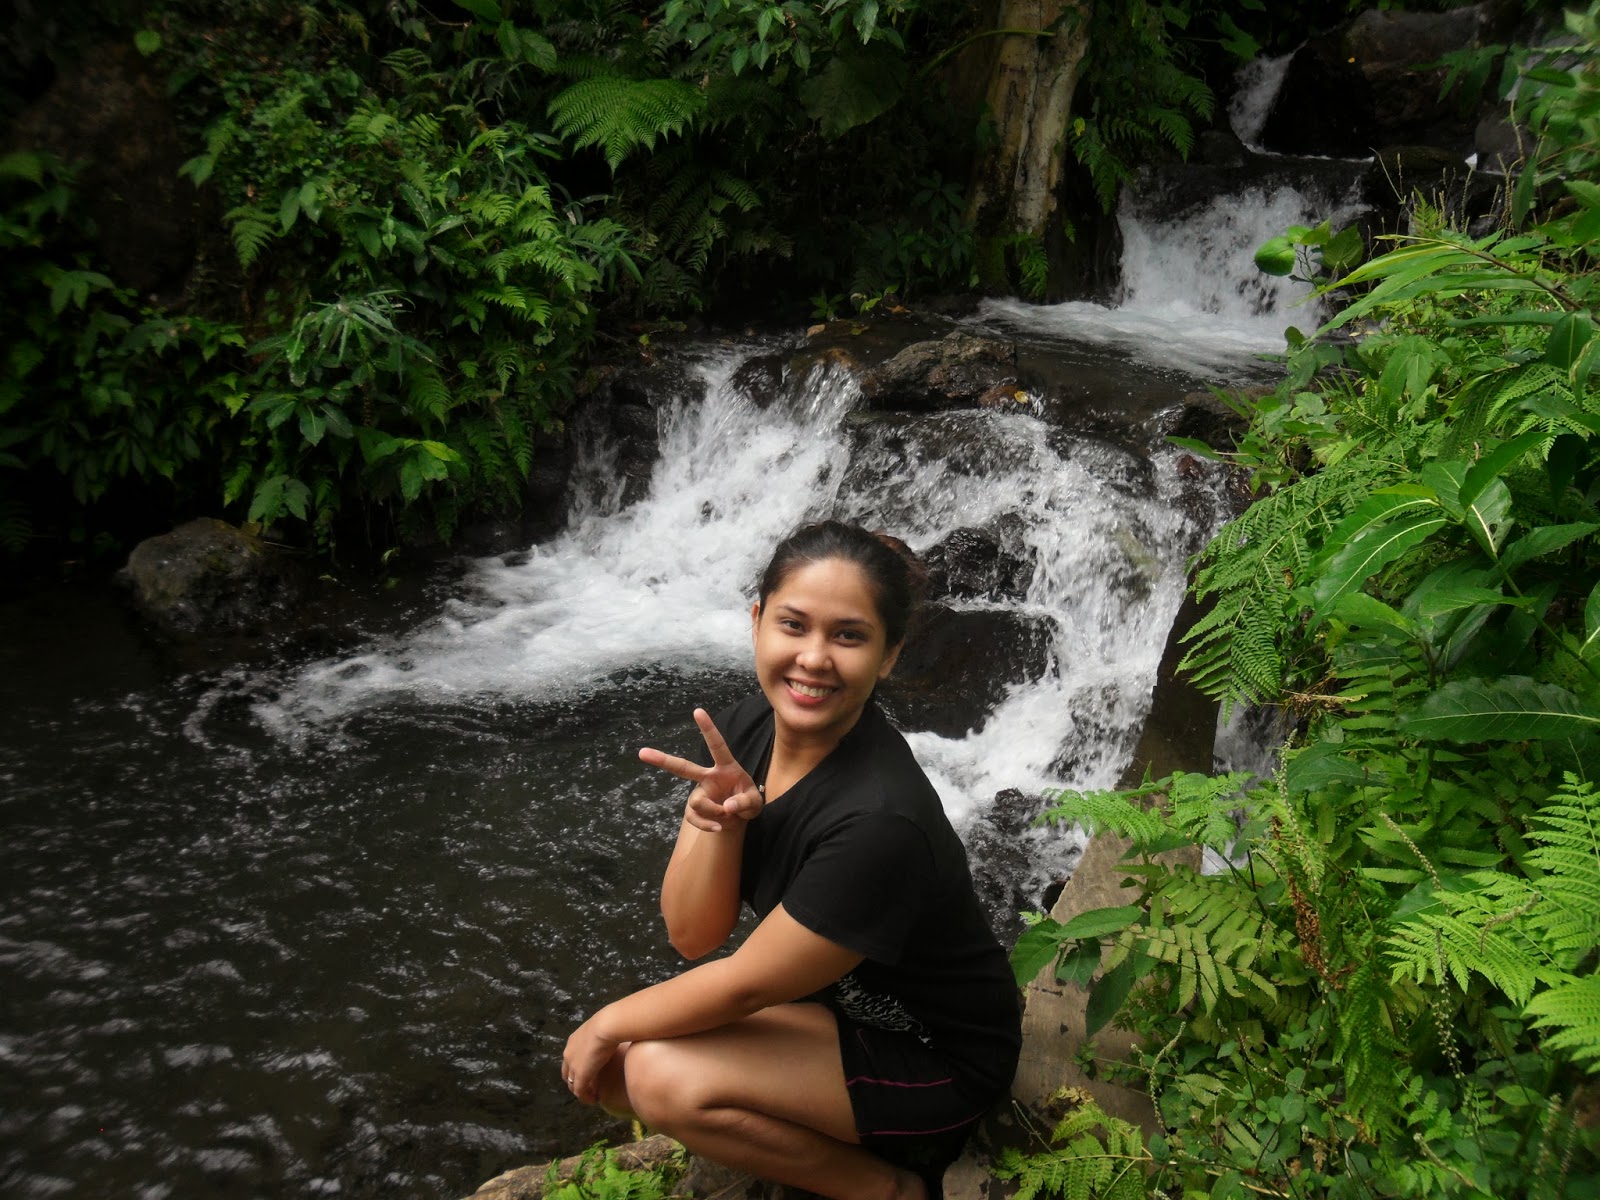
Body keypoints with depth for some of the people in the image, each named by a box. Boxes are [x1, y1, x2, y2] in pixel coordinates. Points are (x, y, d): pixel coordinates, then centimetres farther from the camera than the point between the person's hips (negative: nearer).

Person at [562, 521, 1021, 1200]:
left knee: (662, 1075, -23)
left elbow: (745, 983, -24)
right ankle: (829, 1137, 12)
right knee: (605, 1070, -2)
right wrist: (714, 817, -27)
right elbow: (691, 936, -8)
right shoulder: (744, 729, -11)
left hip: (935, 1057, -7)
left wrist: (610, 1022, -8)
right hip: (824, 995, 7)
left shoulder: (878, 818, -35)